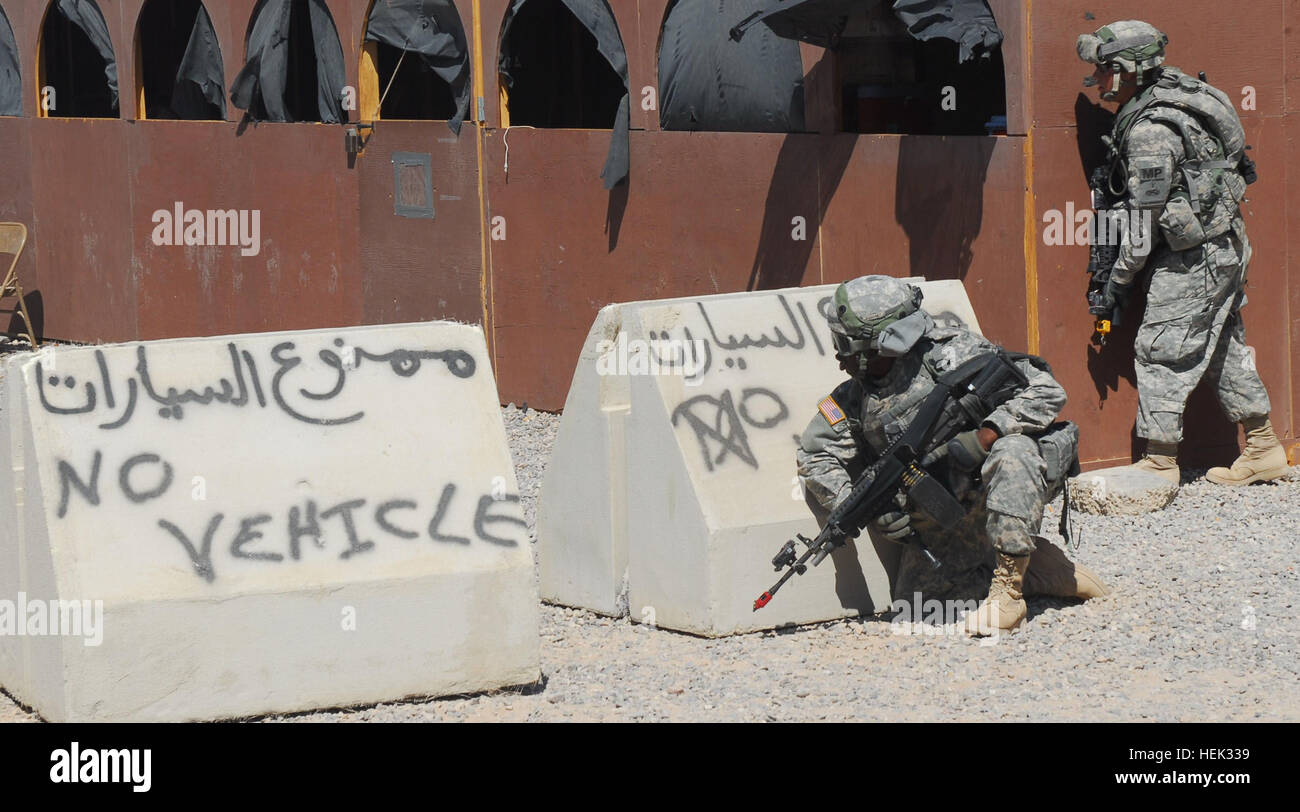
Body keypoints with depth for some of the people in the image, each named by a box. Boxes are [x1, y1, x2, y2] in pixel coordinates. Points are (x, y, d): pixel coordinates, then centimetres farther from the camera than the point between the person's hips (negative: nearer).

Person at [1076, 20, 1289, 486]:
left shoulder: (1150, 131, -23)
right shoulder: (1174, 90, 7)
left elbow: (1146, 219, -18)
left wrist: (1119, 281, -8)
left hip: (1194, 256, -10)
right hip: (1225, 247, 10)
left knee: (1160, 350, -3)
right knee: (1222, 348, 16)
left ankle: (1160, 463, 2)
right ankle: (1264, 451, 23)